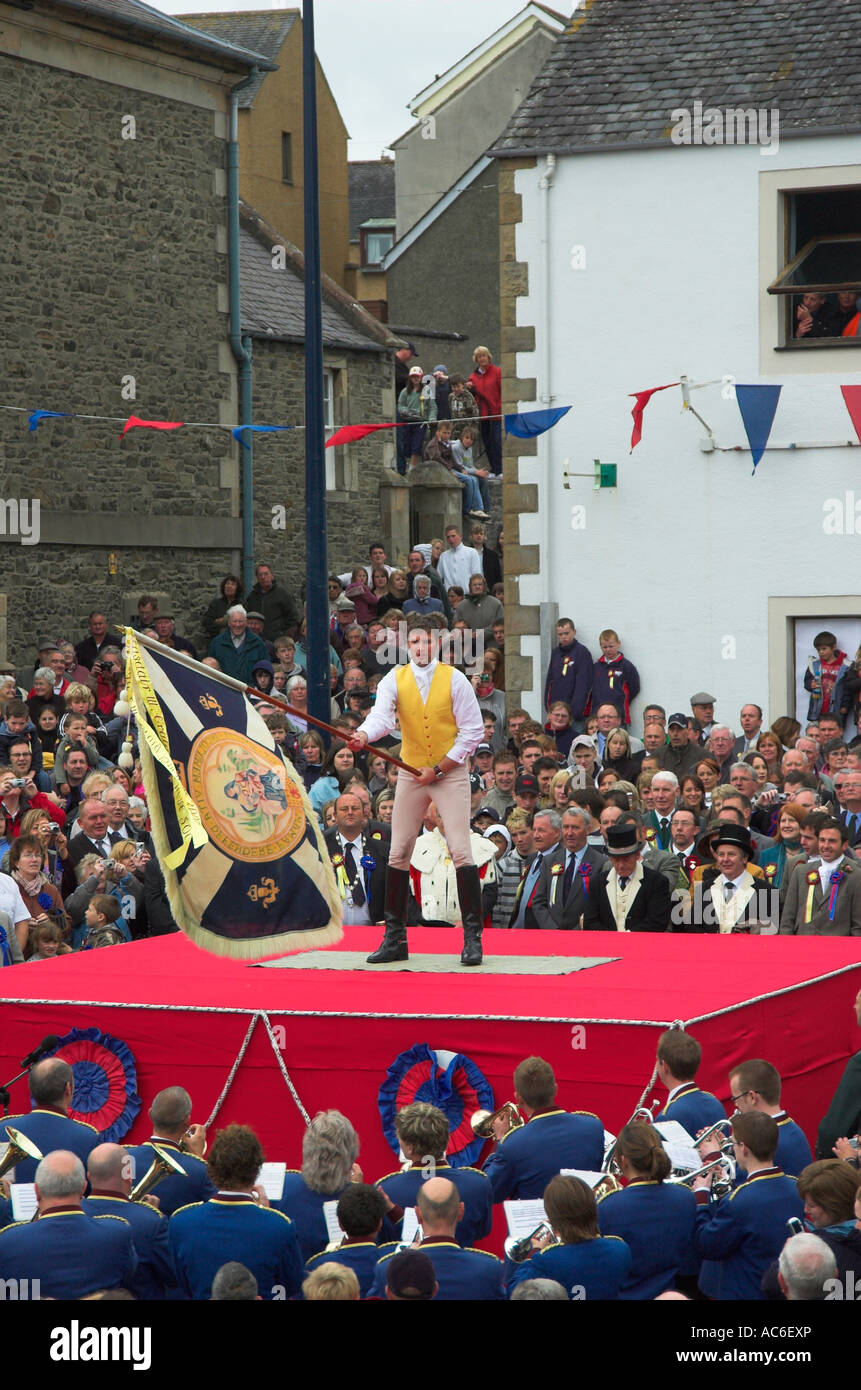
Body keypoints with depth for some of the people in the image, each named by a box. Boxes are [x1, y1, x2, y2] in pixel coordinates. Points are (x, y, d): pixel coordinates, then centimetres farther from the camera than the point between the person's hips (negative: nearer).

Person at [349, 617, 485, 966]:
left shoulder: (454, 680, -5)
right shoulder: (395, 680, 0)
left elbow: (473, 732, -6)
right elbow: (381, 716, -18)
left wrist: (438, 769, -11)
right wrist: (363, 735, -41)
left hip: (450, 774, -3)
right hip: (411, 775, 3)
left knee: (461, 851, -12)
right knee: (398, 854, 4)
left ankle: (472, 937, -8)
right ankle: (395, 938, 12)